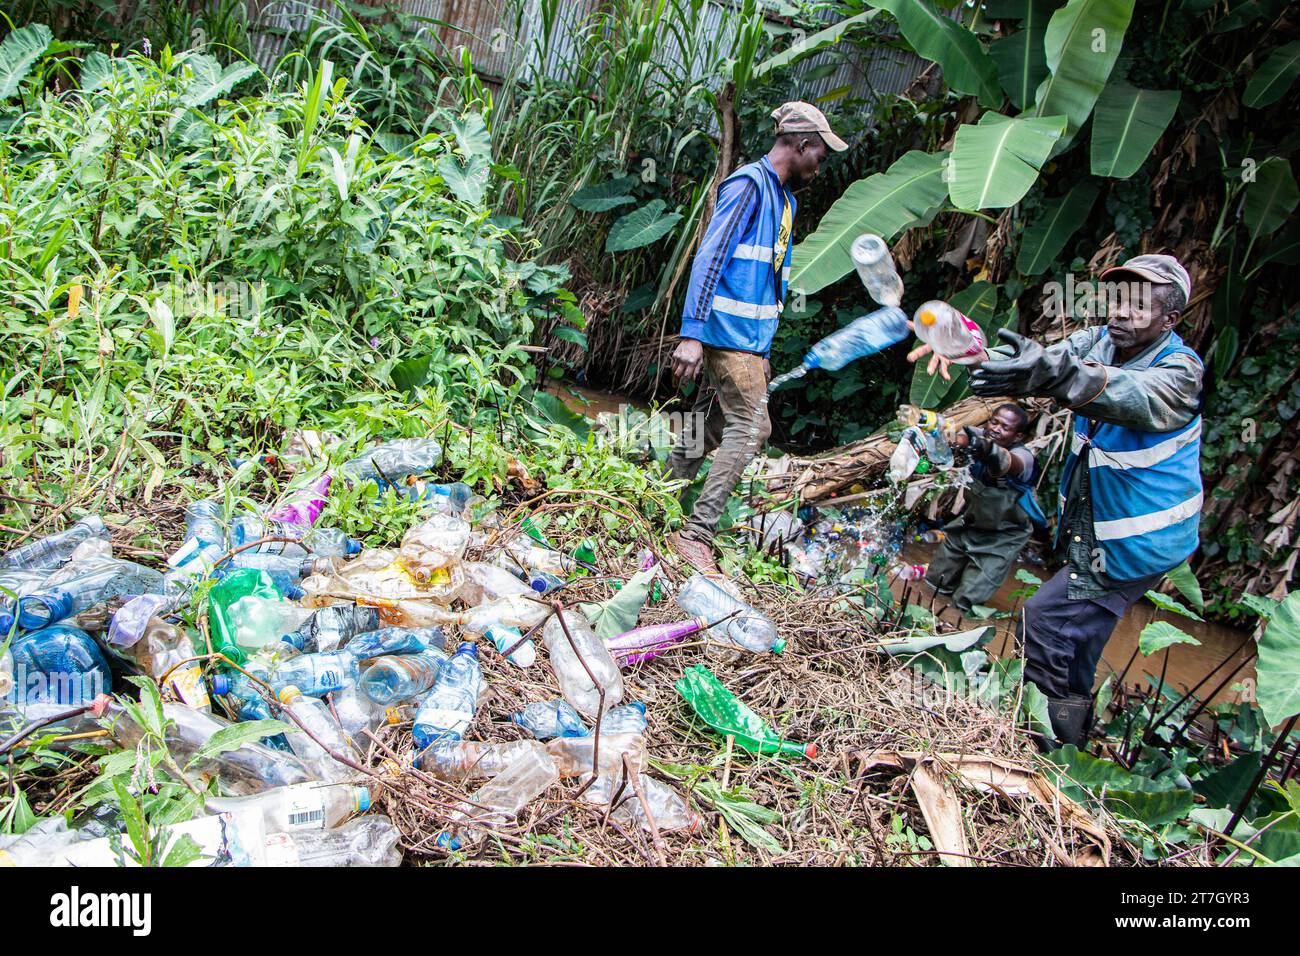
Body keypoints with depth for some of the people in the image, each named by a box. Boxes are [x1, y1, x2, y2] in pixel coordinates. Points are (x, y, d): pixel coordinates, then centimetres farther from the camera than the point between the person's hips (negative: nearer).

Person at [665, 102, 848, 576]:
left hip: (750, 337, 9)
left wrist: (763, 348, 24)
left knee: (711, 424, 12)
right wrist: (692, 334, -24)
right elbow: (710, 257, -18)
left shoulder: (784, 198, 20)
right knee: (751, 427, -12)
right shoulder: (749, 184, -10)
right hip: (728, 331, -9)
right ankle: (697, 534, -10)